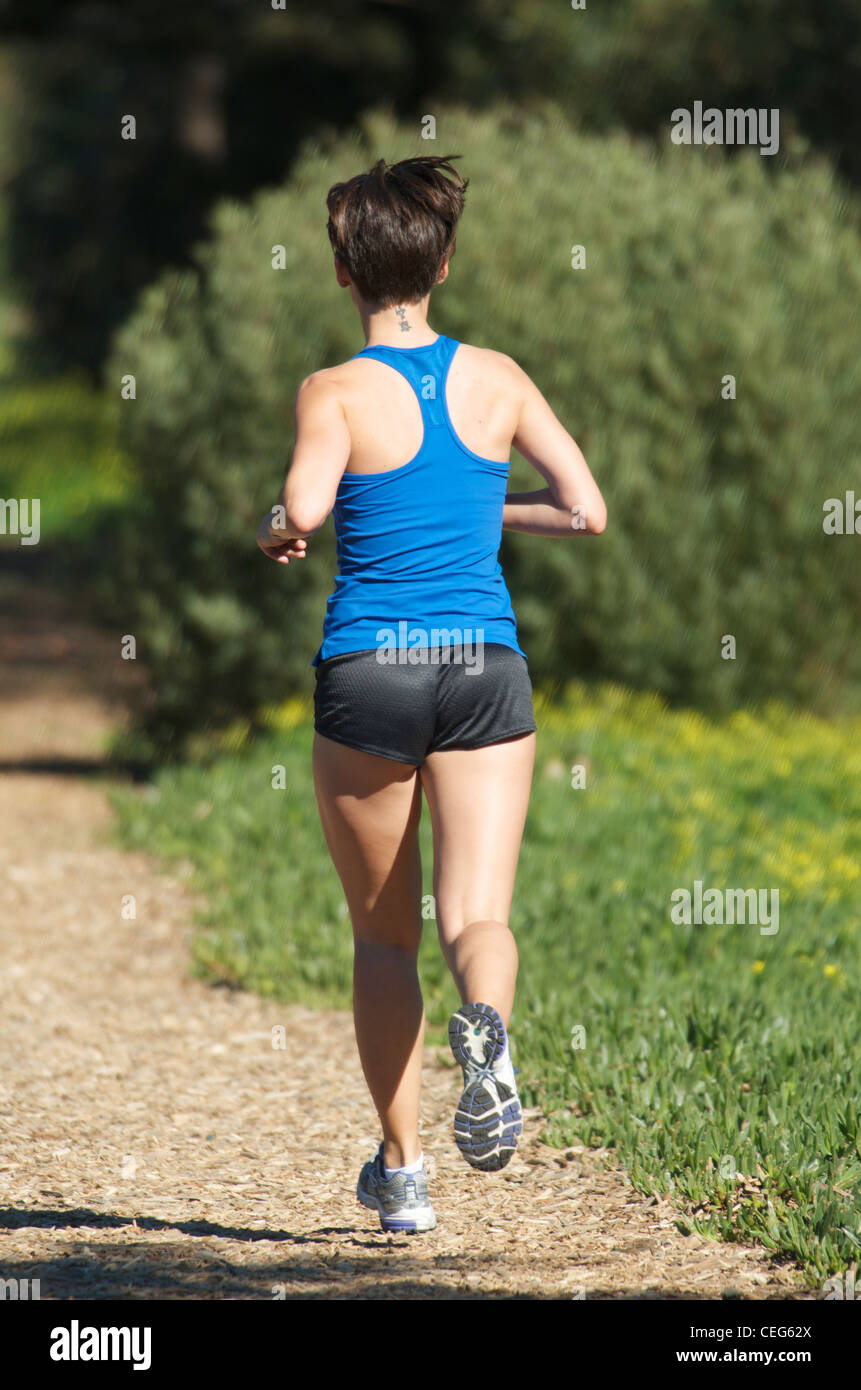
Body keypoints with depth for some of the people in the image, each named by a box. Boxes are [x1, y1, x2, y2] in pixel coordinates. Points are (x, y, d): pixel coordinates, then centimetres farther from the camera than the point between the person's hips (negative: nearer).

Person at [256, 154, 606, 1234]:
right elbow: (585, 511, 4)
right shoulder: (495, 378, 4)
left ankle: (401, 1168, 16)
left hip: (366, 673, -1)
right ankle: (485, 1024, -39)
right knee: (476, 915, -4)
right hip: (485, 666, 1)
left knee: (382, 934, 14)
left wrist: (274, 530, 0)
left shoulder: (337, 393, -5)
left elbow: (304, 508, -23)